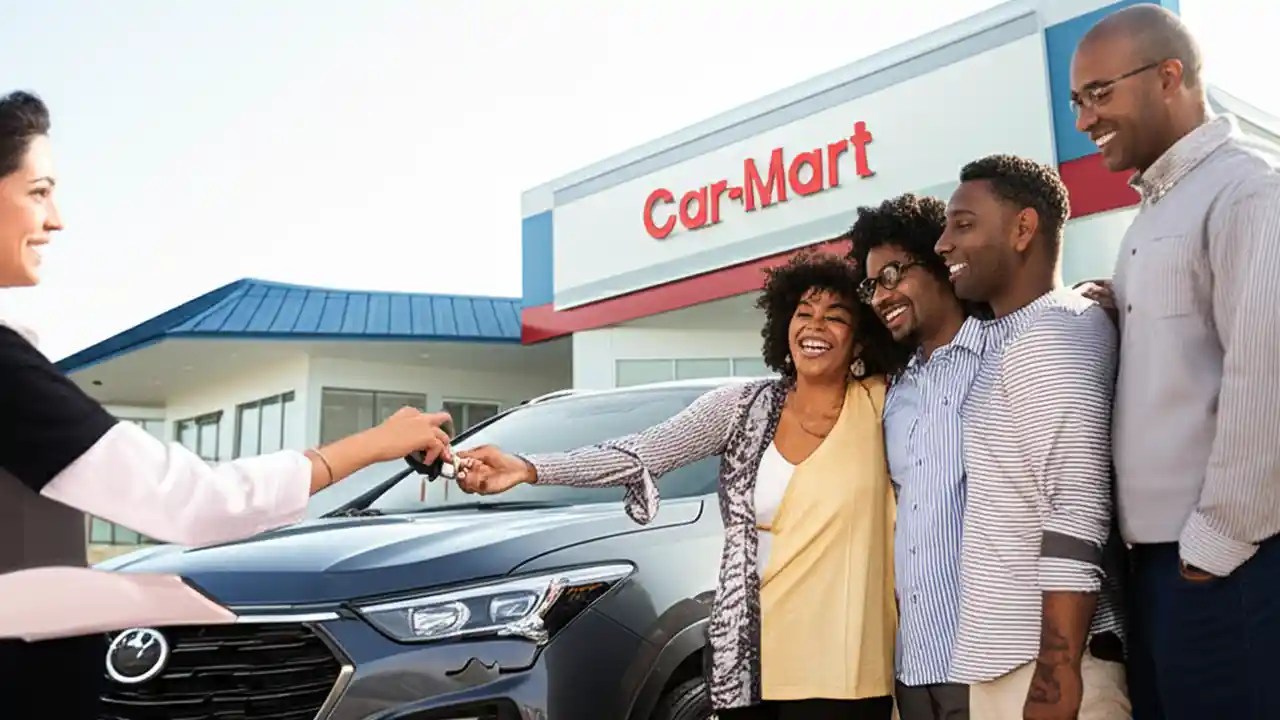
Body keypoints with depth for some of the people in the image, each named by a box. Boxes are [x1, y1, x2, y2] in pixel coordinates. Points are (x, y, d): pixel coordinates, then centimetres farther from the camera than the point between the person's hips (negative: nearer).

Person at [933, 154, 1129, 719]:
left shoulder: (1048, 338, -15)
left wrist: (1057, 671, -23)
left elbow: (1077, 519, -21)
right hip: (1007, 654, 9)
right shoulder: (1011, 337, 14)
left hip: (1044, 658, -9)